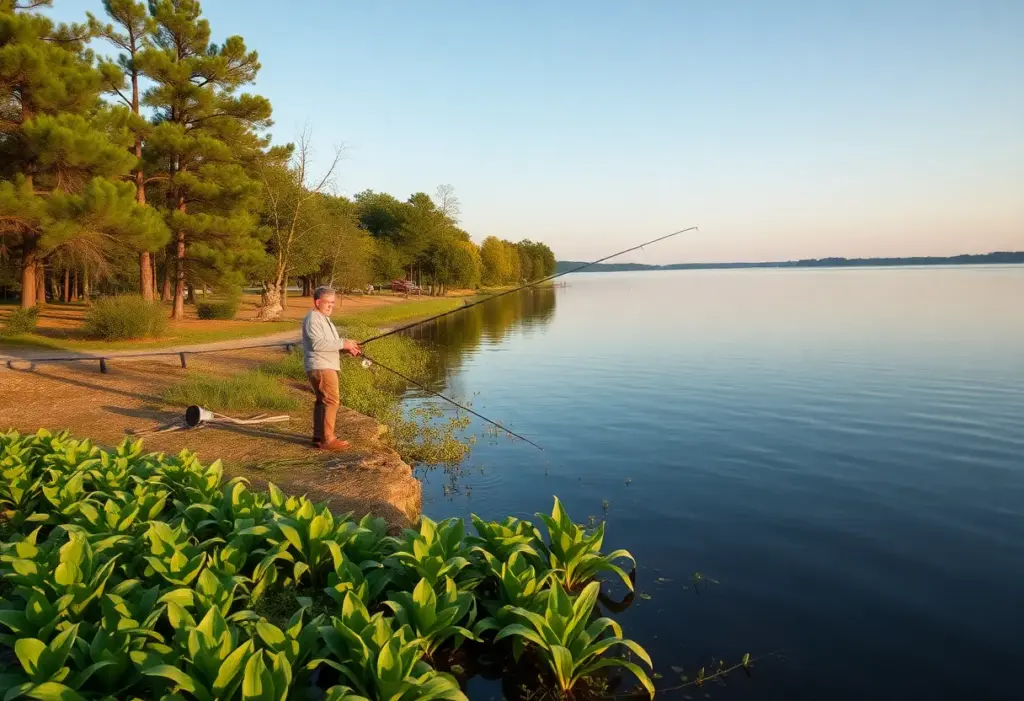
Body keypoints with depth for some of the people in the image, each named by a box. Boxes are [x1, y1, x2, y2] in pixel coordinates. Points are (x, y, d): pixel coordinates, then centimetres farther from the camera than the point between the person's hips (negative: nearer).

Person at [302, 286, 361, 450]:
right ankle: (327, 440, -12)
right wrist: (343, 343, -21)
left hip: (326, 367, 11)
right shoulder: (312, 319, -13)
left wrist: (347, 347, 7)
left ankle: (318, 436, 23)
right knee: (332, 400, -13)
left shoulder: (324, 319, 20)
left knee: (322, 401, 15)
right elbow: (318, 344, -24)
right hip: (320, 367, -11)